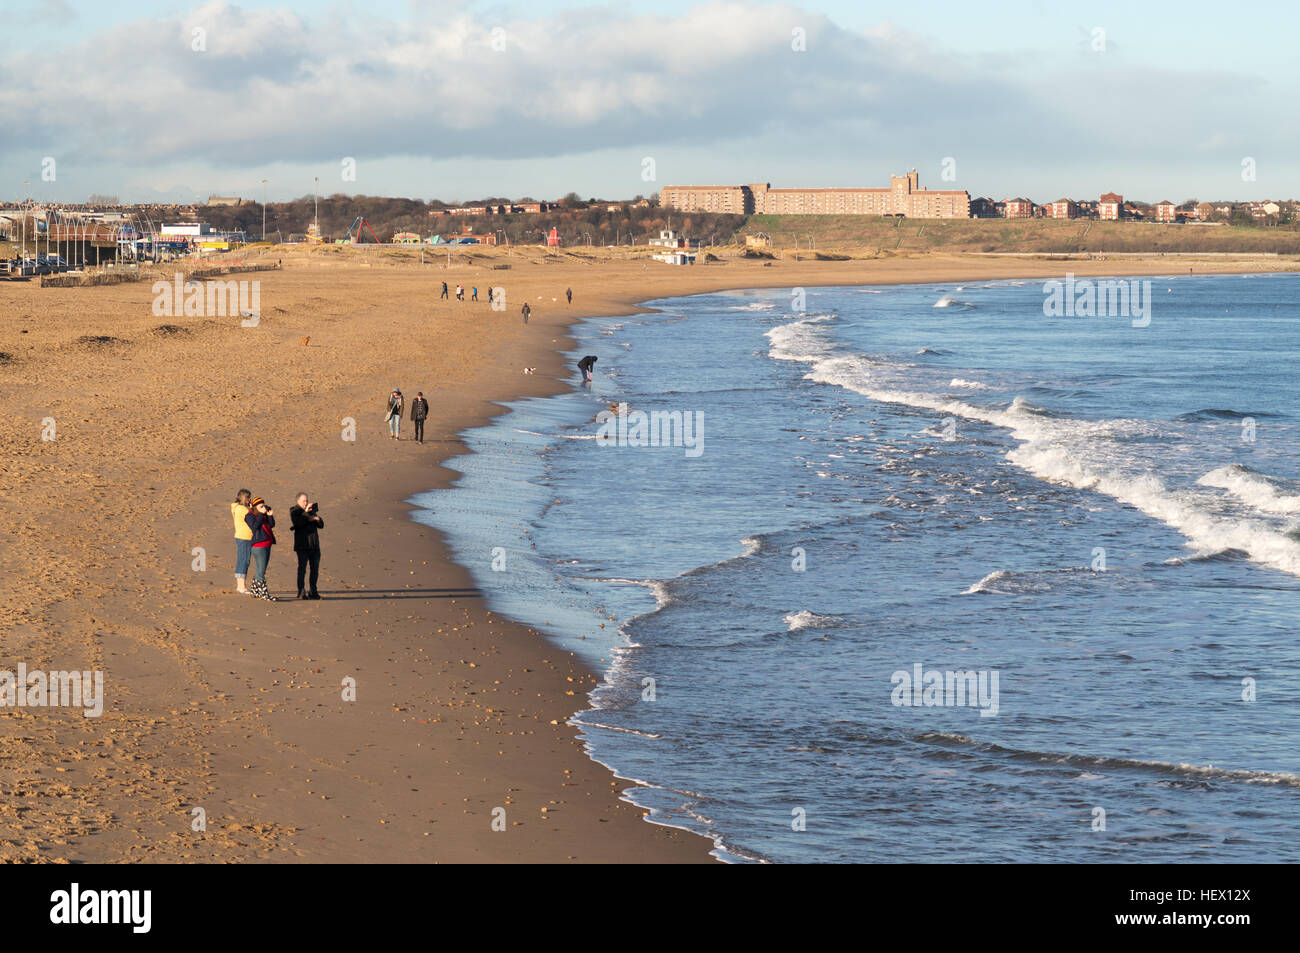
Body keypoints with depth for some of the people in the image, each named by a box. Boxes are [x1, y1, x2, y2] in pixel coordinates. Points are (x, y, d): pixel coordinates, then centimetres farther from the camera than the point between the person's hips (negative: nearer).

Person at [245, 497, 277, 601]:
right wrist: (261, 514, -17)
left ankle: (254, 590, 22)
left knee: (259, 571, 14)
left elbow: (272, 525, 7)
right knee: (261, 571, -10)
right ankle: (264, 593, -12)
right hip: (259, 546, -9)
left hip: (267, 545, 9)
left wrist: (270, 515, -8)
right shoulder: (250, 516, -4)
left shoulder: (264, 515, 18)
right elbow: (255, 526, -20)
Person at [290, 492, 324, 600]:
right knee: (302, 568, -8)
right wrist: (305, 513, -19)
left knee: (315, 568, 5)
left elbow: (321, 526, 13)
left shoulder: (311, 510, 17)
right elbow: (296, 522, -19)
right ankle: (301, 592, -4)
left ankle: (313, 591, 13)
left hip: (314, 545, 5)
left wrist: (317, 519, -7)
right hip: (302, 545, -5)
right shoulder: (294, 511, 1)